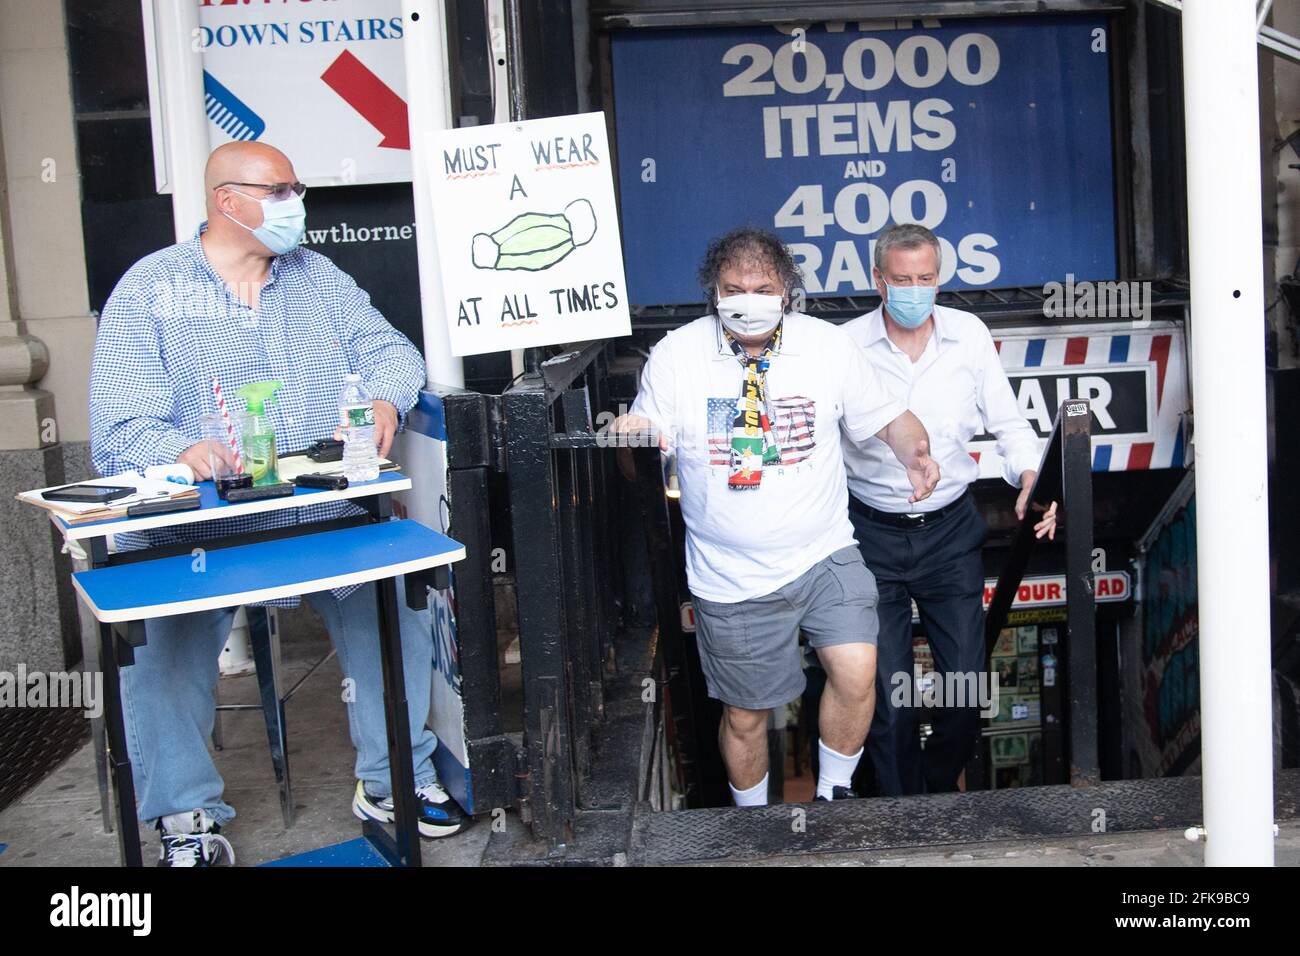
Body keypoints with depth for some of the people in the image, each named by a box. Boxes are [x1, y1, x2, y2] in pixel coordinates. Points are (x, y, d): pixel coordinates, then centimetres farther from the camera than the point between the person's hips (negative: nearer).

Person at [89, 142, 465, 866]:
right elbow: (121, 429, -6)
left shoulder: (320, 277, 16)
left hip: (325, 508, 3)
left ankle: (394, 779, -1)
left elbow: (392, 350, 12)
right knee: (164, 635, -24)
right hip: (195, 520, -2)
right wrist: (186, 453, -29)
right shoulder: (150, 288, 3)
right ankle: (187, 817, -2)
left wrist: (385, 399, -13)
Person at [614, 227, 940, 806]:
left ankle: (834, 795, 10)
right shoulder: (676, 355, -5)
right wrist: (633, 439, -26)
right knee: (744, 714, 11)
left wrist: (912, 451, -17)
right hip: (731, 578, 0)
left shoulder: (828, 345, -2)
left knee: (856, 672, -18)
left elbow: (886, 417, 5)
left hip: (824, 556, 1)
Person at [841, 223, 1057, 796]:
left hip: (951, 532, 2)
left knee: (967, 684, 4)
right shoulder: (845, 346, -7)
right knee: (887, 697, 2)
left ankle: (941, 788, 33)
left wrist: (1030, 477, -10)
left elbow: (1008, 425, 8)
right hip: (873, 537, -2)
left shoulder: (969, 335, 0)